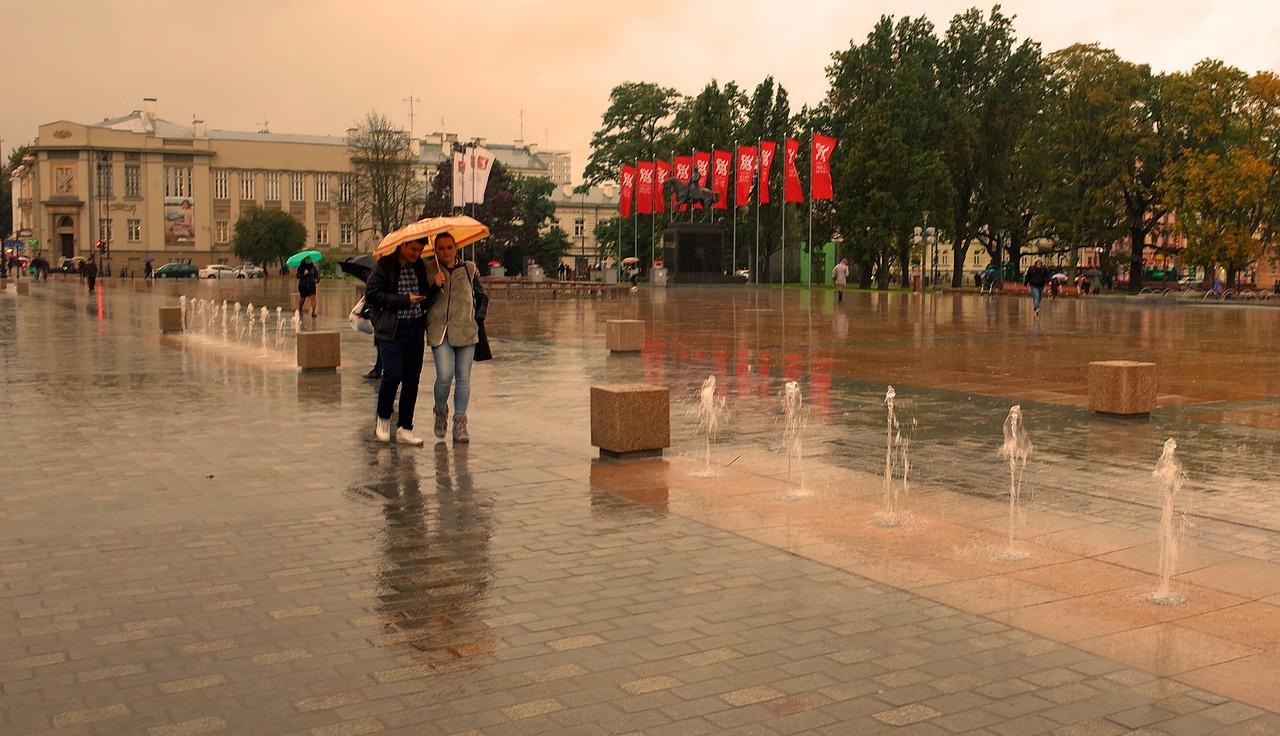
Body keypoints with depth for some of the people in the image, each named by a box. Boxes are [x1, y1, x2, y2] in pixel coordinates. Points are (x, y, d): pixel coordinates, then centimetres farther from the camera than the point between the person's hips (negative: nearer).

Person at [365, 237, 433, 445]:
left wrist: (436, 286, -6)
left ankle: (404, 428, 12)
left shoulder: (419, 266, 11)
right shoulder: (385, 266, -5)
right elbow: (371, 295, -11)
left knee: (412, 378, 4)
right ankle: (382, 418, 13)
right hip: (391, 330, -5)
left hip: (415, 329, 5)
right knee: (393, 374, -13)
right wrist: (405, 300, -15)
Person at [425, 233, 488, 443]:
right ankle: (441, 412, 14)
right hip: (440, 331, -2)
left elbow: (483, 297, 18)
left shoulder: (469, 269, 8)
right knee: (445, 376, -14)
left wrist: (478, 319, 7)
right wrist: (435, 286, -13)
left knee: (463, 378, 2)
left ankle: (460, 422, 12)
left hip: (466, 331, 2)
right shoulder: (429, 271, 4)